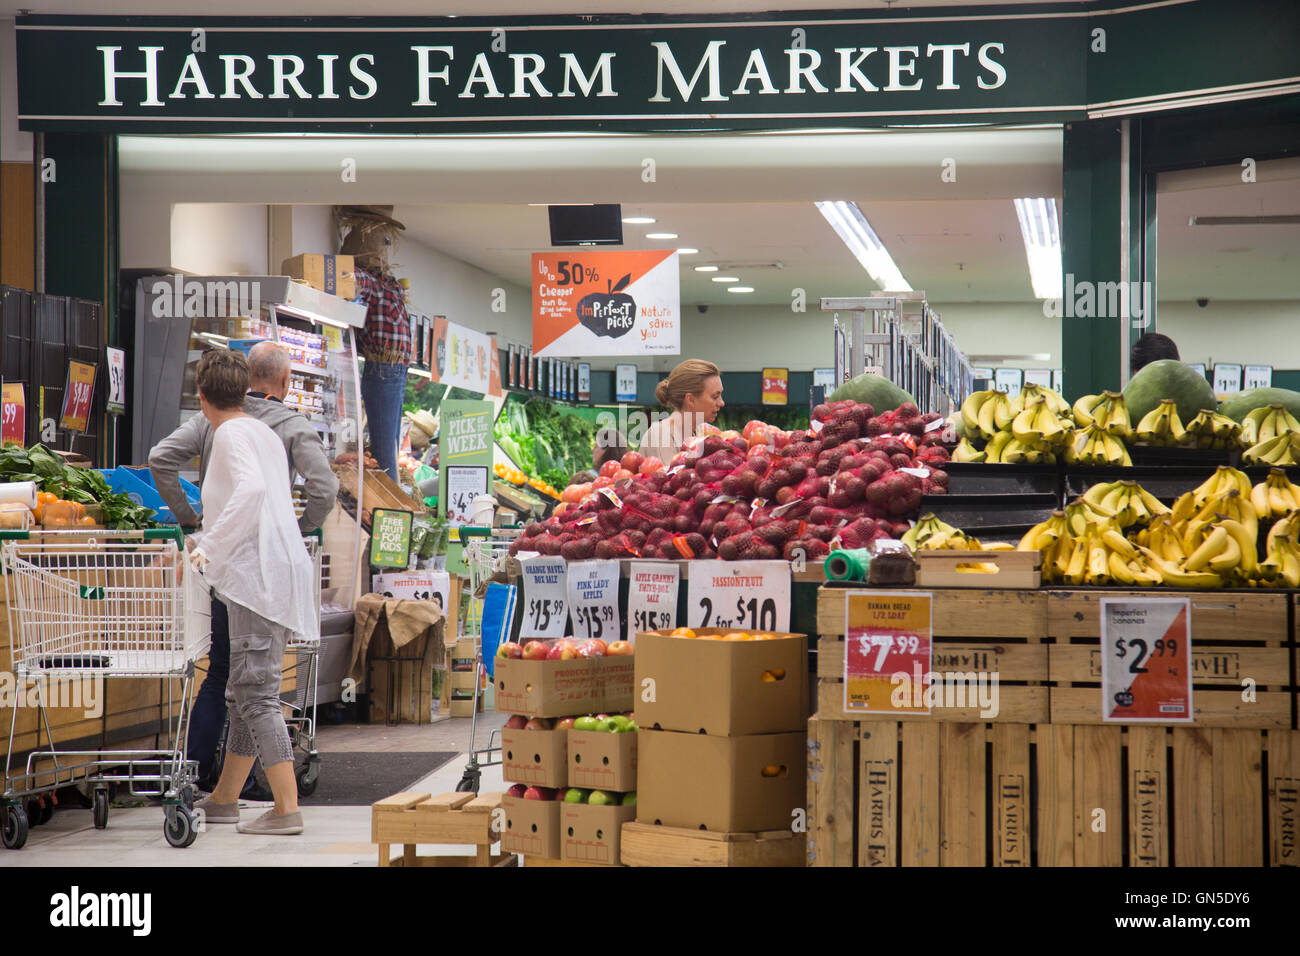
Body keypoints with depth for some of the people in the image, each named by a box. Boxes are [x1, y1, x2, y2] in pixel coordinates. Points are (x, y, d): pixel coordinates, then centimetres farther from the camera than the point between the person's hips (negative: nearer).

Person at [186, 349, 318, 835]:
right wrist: (209, 541, 43)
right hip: (266, 576, 10)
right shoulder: (264, 433, 21)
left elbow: (251, 489, -26)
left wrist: (210, 544, -23)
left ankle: (286, 808, -15)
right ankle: (224, 798, 25)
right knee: (243, 693, 16)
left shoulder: (232, 434, -7)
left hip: (258, 576, -10)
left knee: (256, 693, -11)